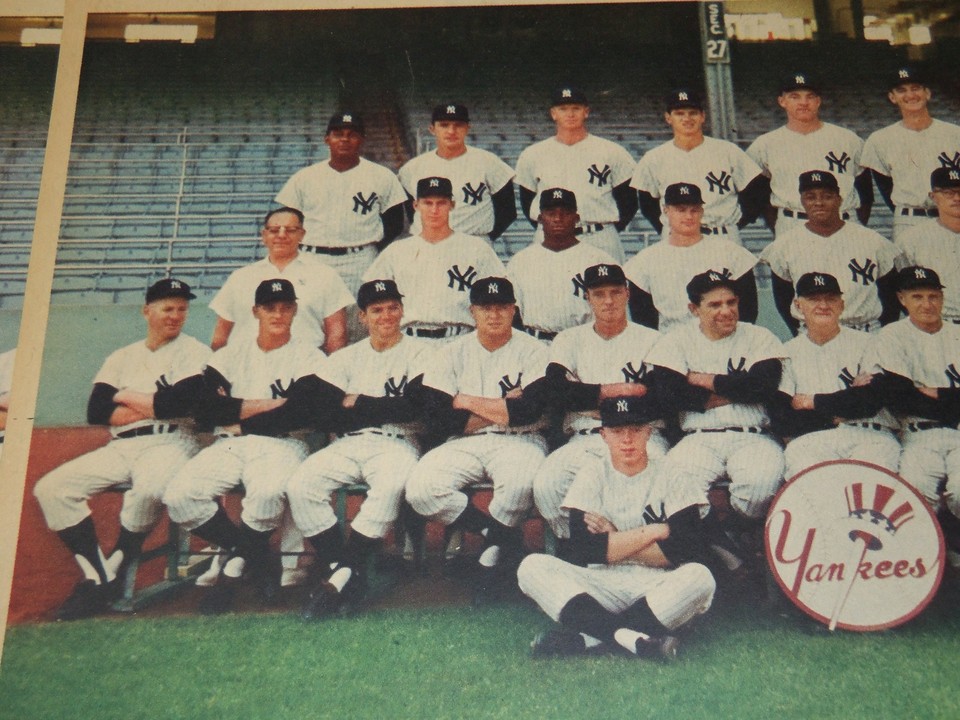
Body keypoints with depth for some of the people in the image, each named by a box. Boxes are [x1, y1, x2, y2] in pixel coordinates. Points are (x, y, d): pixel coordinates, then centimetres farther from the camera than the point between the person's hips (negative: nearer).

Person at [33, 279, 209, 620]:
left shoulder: (194, 352, 4)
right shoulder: (121, 358, 18)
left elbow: (181, 403, -13)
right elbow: (95, 411, 5)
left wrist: (126, 397, 2)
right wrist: (154, 406, -6)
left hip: (169, 443, -5)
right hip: (120, 448, 6)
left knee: (148, 489, -37)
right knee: (50, 489, -12)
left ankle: (115, 574, -14)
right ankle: (98, 577, -11)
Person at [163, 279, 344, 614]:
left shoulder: (309, 357, 8)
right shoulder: (229, 355, 16)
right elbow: (204, 411, 1)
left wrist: (239, 411, -6)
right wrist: (269, 405, -6)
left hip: (282, 444, -3)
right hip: (228, 446, 3)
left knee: (268, 492, -36)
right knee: (178, 496, -22)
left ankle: (237, 561, -7)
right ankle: (253, 556, -3)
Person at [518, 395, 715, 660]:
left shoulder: (670, 476, 1)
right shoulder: (592, 475, 2)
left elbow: (689, 549, -12)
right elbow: (585, 550, -11)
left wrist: (616, 540, -11)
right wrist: (653, 531, -10)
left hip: (657, 588, 0)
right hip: (601, 588, 1)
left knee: (699, 577, -31)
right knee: (532, 568, -22)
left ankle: (587, 637, -29)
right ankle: (635, 637, -34)